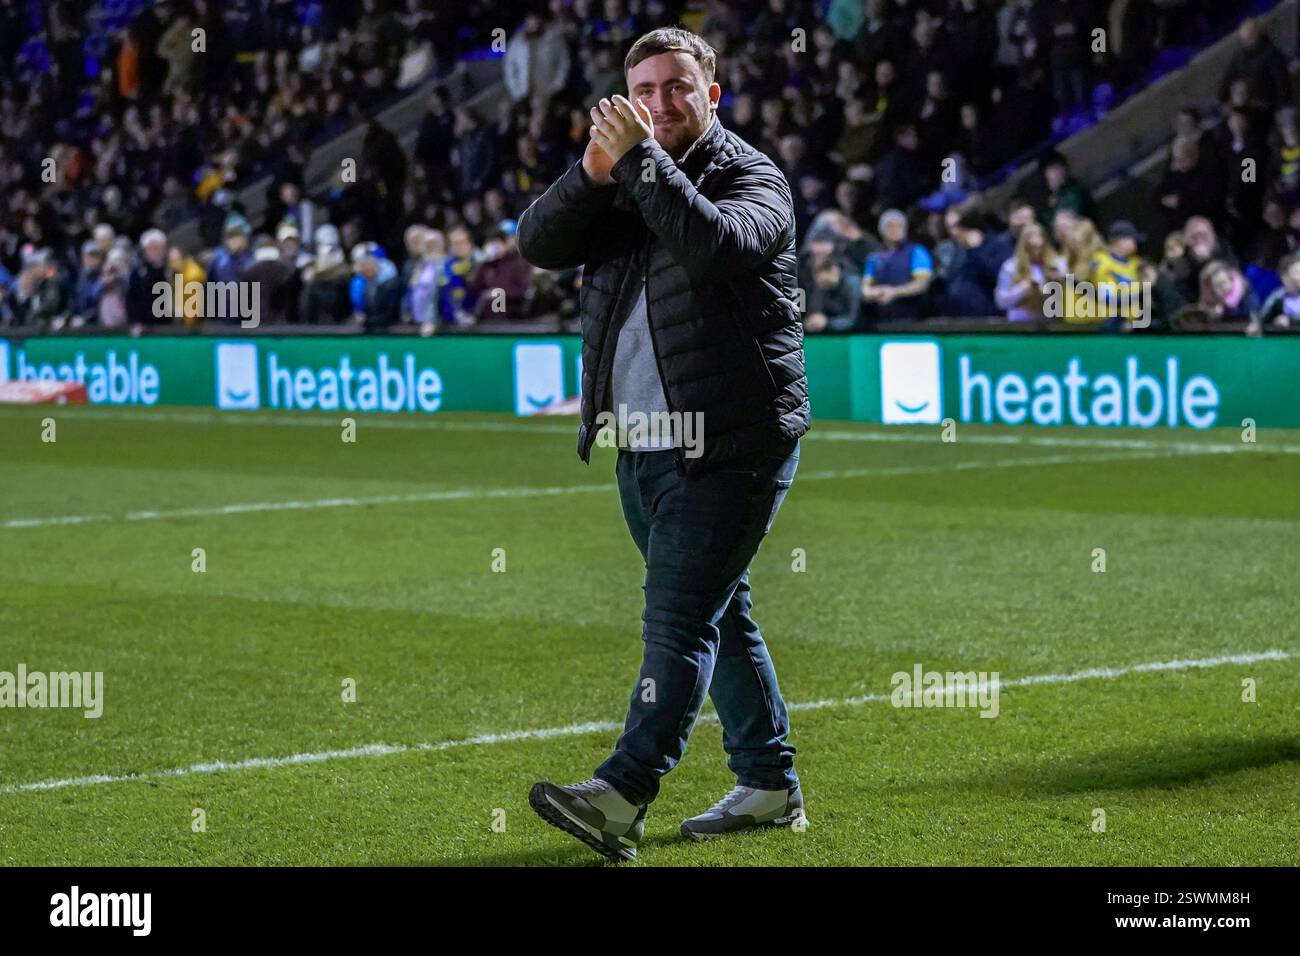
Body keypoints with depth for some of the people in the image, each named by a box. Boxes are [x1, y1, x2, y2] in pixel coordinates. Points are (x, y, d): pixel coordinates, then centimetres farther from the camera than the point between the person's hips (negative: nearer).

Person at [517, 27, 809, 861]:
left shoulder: (753, 177, -4)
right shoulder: (621, 179, 14)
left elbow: (714, 243, -26)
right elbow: (539, 245, 0)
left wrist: (641, 159, -24)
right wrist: (595, 172, -14)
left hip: (729, 446, -7)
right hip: (643, 444, 7)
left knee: (680, 618, -12)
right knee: (717, 613, 14)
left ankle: (621, 798, -21)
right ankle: (771, 785, 24)